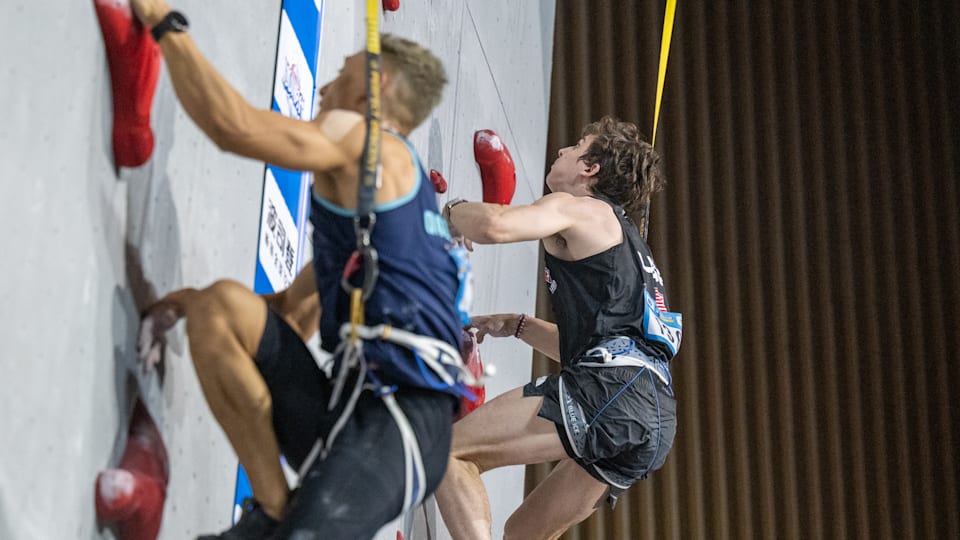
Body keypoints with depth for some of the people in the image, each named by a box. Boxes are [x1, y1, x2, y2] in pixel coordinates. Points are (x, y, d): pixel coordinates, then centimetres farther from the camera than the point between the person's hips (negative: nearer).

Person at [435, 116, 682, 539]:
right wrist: (517, 325, 31)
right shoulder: (623, 242, 34)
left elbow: (495, 225, -15)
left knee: (447, 451, -10)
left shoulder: (577, 209, 6)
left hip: (614, 392, -9)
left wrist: (450, 210, 6)